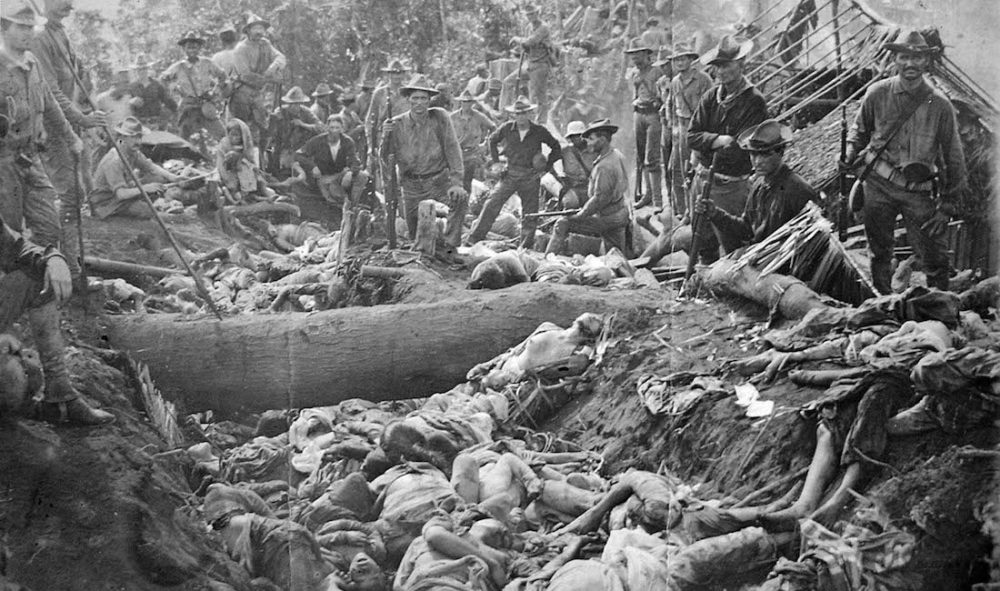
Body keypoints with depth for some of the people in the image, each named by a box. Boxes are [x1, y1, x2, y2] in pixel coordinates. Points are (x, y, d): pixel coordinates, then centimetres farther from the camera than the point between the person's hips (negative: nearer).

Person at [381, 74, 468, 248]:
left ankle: (450, 247, -22)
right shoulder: (397, 124, -5)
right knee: (415, 235, 9)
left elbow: (452, 149, -9)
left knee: (460, 198, -31)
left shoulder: (440, 117, -7)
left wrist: (456, 182, -18)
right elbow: (384, 159, -3)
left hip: (439, 180, -1)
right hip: (412, 186, 2)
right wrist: (386, 136, -22)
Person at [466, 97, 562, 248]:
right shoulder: (506, 129, -3)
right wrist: (496, 162, 9)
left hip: (531, 177, 0)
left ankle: (526, 246, 17)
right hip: (510, 174, 0)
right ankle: (475, 238, -3)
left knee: (529, 213, 5)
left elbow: (556, 148, 8)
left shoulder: (539, 132, -5)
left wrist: (546, 167, 1)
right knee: (492, 204, -9)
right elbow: (492, 140, 16)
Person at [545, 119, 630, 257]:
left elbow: (600, 198, -26)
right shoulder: (617, 155, 5)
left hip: (607, 218, -9)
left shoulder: (605, 167, -25)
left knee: (562, 224, -5)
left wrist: (579, 216, -15)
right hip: (620, 213, 9)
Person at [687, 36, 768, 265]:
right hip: (703, 178, 6)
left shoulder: (754, 102, -11)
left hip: (733, 184, -5)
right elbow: (692, 136, 0)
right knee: (702, 241, 15)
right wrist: (719, 140, -17)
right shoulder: (710, 97, 6)